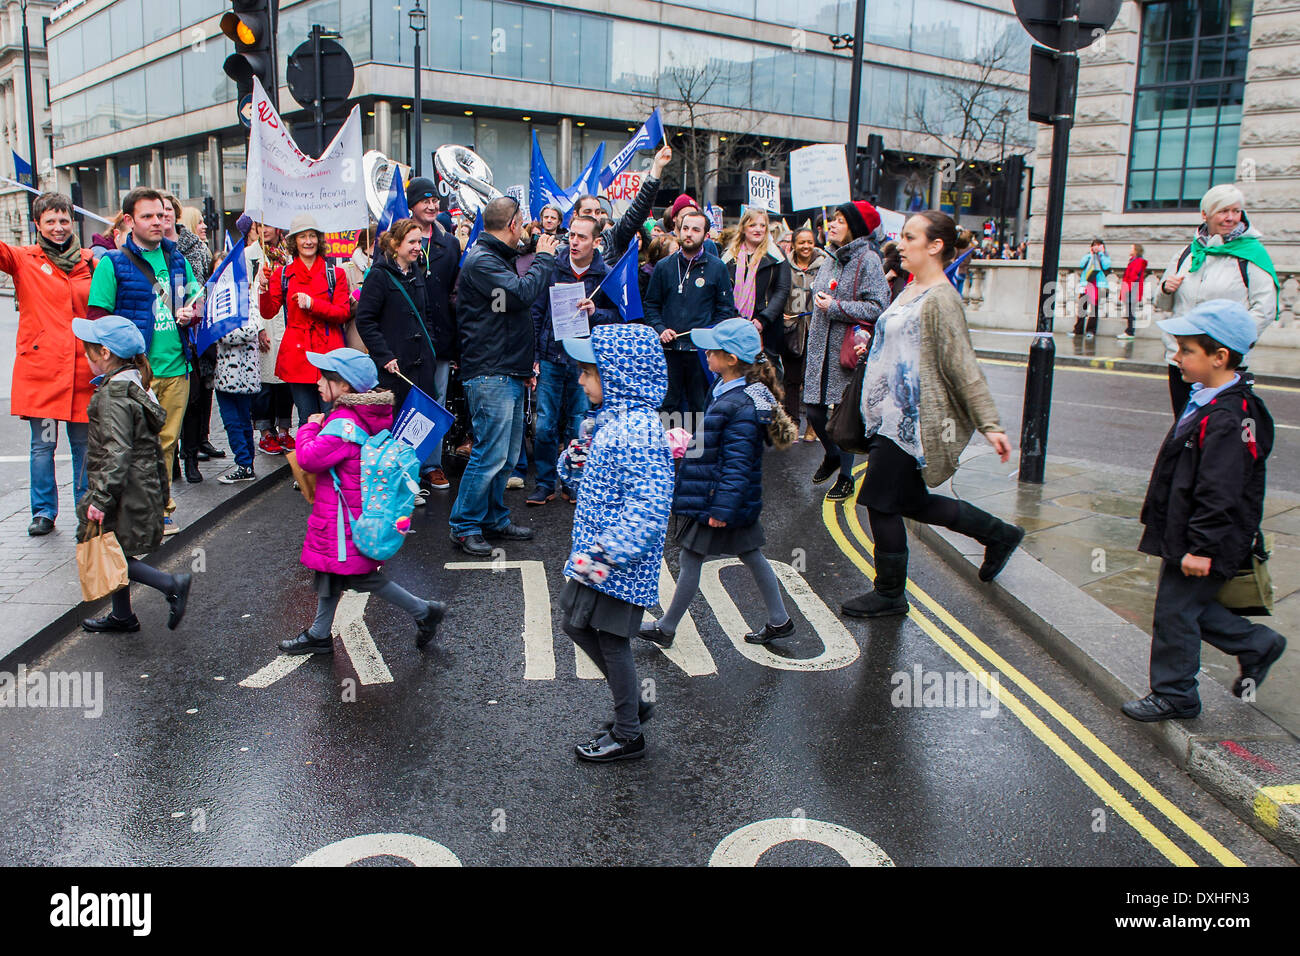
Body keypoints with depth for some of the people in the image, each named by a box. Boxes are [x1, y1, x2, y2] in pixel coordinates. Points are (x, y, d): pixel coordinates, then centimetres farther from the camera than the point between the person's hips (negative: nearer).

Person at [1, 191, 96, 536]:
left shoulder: (88, 261, 11)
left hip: (81, 367, 2)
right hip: (39, 366, -2)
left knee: (83, 441, 9)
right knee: (43, 444, 1)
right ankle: (43, 511, 15)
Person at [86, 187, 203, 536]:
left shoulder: (178, 259, 13)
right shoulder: (113, 263, -3)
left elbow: (197, 301, 24)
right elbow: (97, 319, -5)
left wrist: (190, 314, 1)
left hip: (176, 367, 5)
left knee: (167, 441, 11)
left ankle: (161, 509, 22)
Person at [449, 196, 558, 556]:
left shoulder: (498, 258, 22)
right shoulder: (480, 261, -11)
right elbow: (521, 294, -23)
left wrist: (527, 362, 19)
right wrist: (544, 258, -9)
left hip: (509, 374, 10)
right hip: (489, 374, -10)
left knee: (507, 454, 13)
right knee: (490, 453, -10)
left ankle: (494, 518, 23)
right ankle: (464, 526, 0)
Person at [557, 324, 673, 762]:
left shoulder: (637, 430, -25)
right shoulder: (615, 418, 7)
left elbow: (647, 508, -31)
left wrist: (603, 556, -31)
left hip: (619, 566, -10)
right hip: (596, 554, 10)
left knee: (611, 640, 5)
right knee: (578, 624, 21)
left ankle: (628, 735, 26)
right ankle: (633, 702, 37)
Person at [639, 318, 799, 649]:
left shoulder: (741, 406, -26)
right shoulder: (731, 390, 6)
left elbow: (737, 463, -26)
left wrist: (722, 508, -24)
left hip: (716, 497, -10)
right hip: (732, 499, 10)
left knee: (690, 559, 3)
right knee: (751, 555, 17)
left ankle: (666, 629, 18)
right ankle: (779, 620, 28)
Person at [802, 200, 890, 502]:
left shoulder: (867, 260, -10)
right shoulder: (831, 258, 13)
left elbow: (878, 307, -18)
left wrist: (835, 307, -16)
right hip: (821, 349, 7)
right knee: (814, 411, 8)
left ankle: (846, 476, 15)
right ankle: (832, 455, 36)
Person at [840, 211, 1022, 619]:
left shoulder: (940, 298, -16)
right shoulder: (911, 290, 12)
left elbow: (963, 367, -19)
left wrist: (989, 424, -20)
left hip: (912, 421, -10)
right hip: (891, 417, 10)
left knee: (882, 503, -1)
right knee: (913, 502, 16)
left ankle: (889, 594, 15)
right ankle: (998, 534, 31)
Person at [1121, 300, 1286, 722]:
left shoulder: (1226, 419, -25)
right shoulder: (1210, 401, 7)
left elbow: (1219, 493, -26)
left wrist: (1201, 547, -23)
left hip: (1201, 543, -10)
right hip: (1187, 535, 10)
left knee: (1174, 612, 2)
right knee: (1191, 606, 21)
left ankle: (1174, 696, 17)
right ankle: (1258, 645, 36)